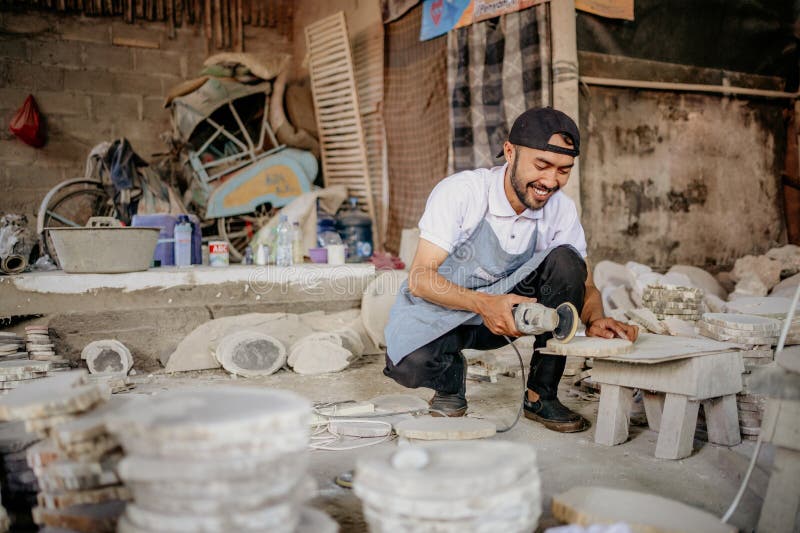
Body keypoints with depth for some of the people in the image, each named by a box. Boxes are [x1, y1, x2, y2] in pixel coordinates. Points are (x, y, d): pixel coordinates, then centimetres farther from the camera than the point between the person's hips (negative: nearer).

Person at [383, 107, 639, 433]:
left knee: (565, 261, -22)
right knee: (411, 365, -35)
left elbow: (584, 286, -4)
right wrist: (483, 303, -43)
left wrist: (595, 320, -28)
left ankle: (540, 395, -11)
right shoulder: (460, 192, -23)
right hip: (440, 311, -3)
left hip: (506, 312, 4)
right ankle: (451, 378, 5)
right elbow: (419, 278, -27)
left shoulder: (561, 210, -10)